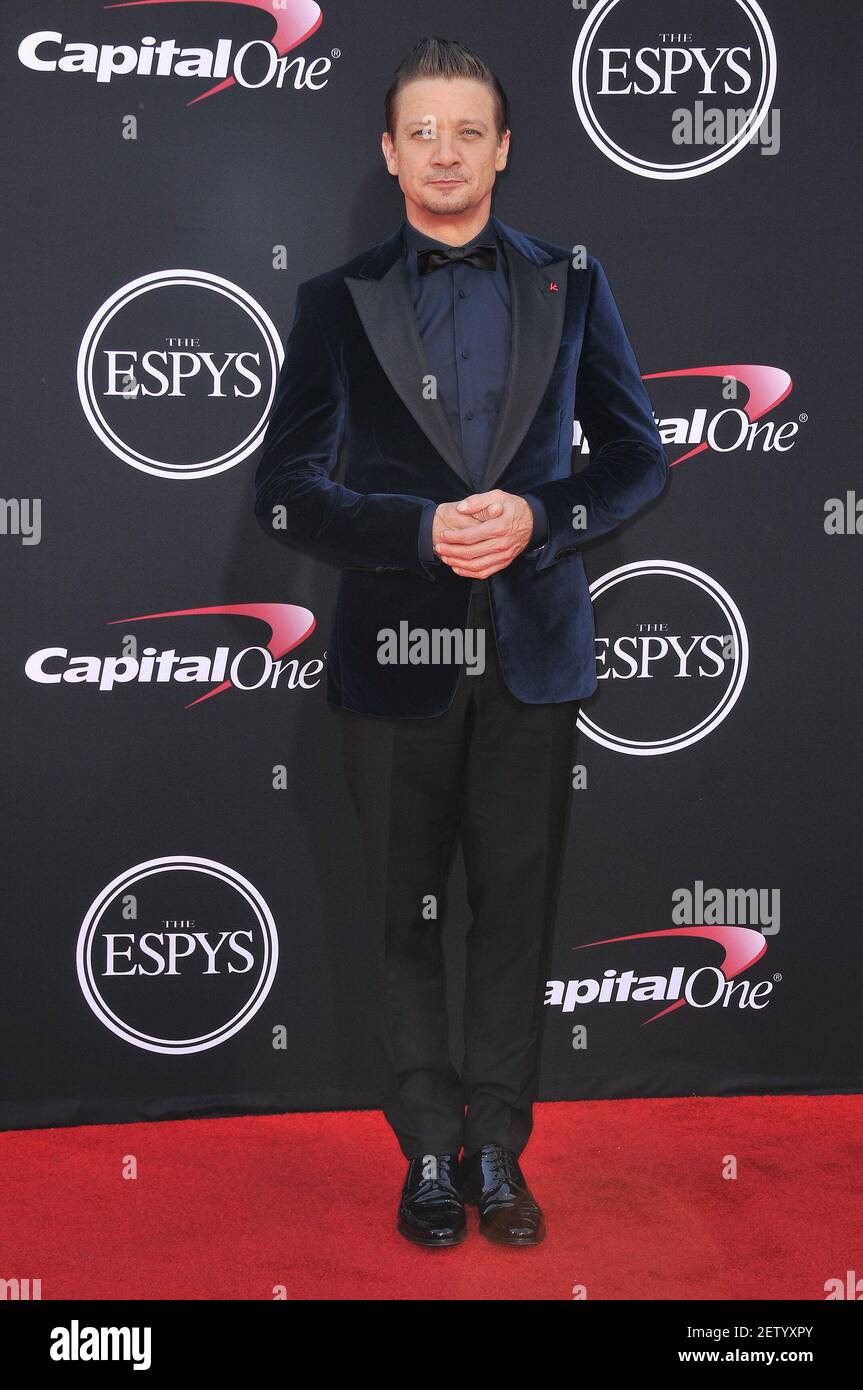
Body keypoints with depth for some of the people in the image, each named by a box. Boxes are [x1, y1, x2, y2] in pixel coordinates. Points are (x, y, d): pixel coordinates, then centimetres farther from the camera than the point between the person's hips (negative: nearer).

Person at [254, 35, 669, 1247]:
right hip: (396, 650, 0)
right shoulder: (339, 301, 4)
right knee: (406, 916, 8)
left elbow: (637, 456, 6)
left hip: (534, 650, 1)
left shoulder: (570, 284, 8)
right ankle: (431, 1148, 24)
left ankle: (498, 1147, 23)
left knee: (517, 908, 7)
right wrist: (423, 530, -16)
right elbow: (285, 491, -1)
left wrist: (535, 518, -13)